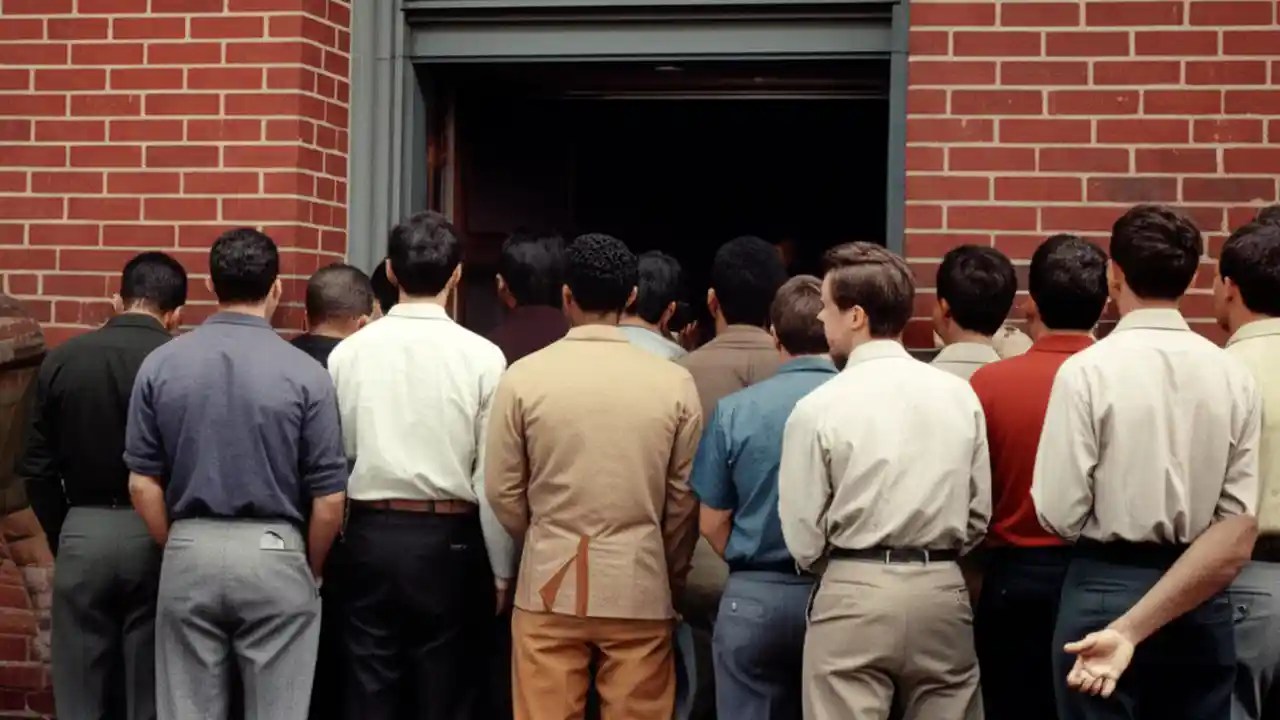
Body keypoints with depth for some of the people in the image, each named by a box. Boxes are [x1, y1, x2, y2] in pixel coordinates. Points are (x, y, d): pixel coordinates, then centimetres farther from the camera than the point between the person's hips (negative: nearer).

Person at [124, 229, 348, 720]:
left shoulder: (160, 364, -1)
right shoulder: (304, 373, -8)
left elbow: (143, 484, 2)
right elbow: (328, 497, -5)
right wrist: (310, 569, 11)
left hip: (189, 553, 2)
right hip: (273, 554, -2)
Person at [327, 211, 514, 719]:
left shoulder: (349, 352, -2)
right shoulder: (481, 357, -9)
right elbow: (493, 478, -8)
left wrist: (332, 544, 12)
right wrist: (501, 568, 1)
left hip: (371, 534, 2)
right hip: (450, 539, -2)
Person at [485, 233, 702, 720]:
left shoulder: (524, 377, -6)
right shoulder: (674, 383, -5)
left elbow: (502, 491, 2)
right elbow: (685, 497, 2)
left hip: (549, 582, 0)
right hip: (639, 585, 0)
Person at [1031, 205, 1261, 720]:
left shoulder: (1088, 371, -12)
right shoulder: (1233, 375, -1)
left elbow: (1060, 513, -13)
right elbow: (1237, 521, 0)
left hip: (1108, 589, -4)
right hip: (1201, 597, 4)